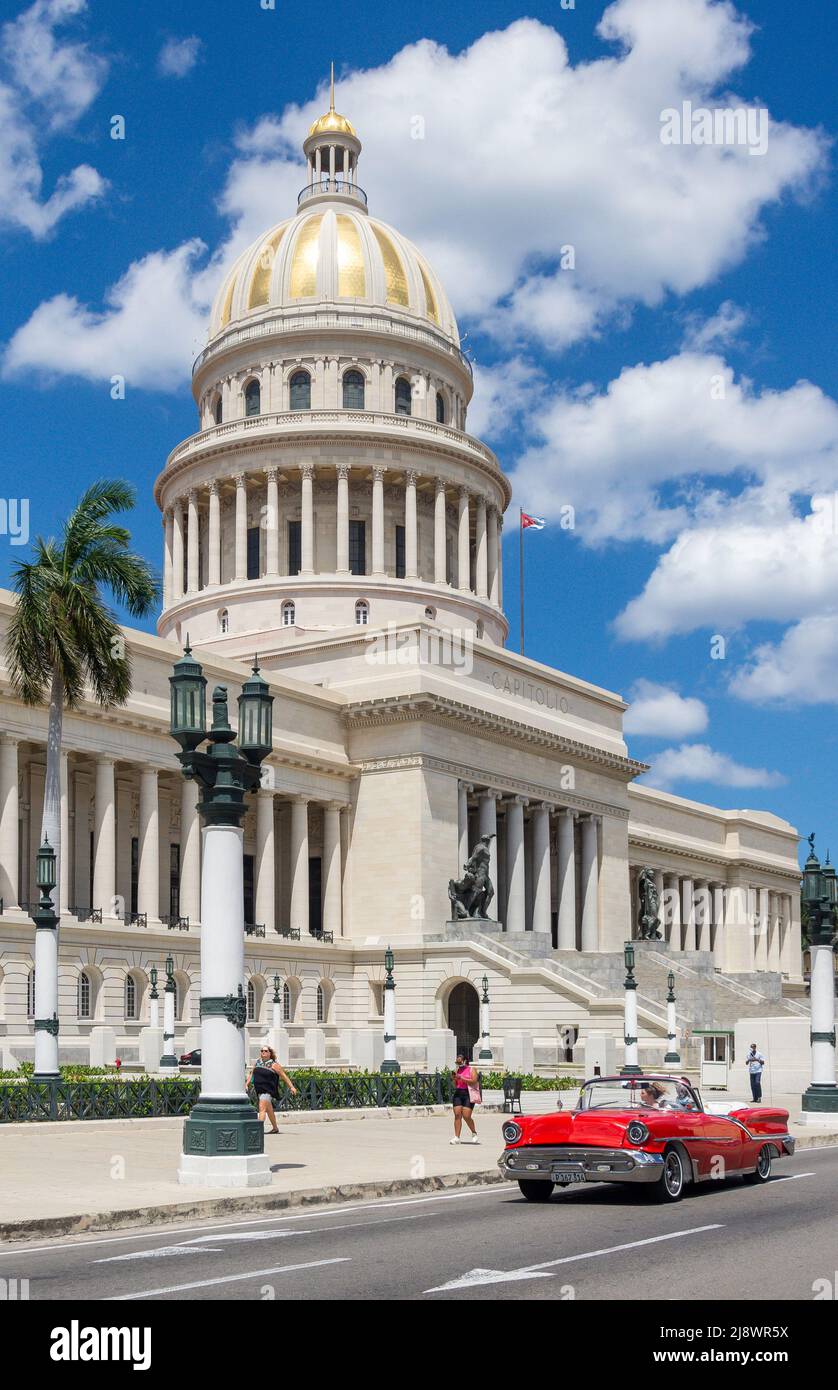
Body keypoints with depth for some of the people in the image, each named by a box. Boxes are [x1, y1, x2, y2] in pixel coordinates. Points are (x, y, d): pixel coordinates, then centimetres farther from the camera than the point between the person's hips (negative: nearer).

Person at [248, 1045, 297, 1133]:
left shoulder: (273, 1065, -7)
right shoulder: (257, 1063, 10)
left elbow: (284, 1076, -7)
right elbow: (252, 1075, 22)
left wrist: (291, 1087, -10)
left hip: (268, 1090, -7)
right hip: (259, 1090, 7)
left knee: (262, 1108, -20)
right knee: (269, 1110, 19)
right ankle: (275, 1128, 32)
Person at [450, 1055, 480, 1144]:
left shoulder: (471, 1070, 2)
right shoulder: (457, 1070, 18)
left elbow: (474, 1081, -13)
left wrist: (462, 1078, -15)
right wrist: (454, 1079, 0)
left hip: (468, 1094, -5)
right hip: (458, 1094, 5)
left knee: (466, 1116, -12)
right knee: (457, 1115, -7)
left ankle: (474, 1133, 12)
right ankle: (456, 1137, -7)